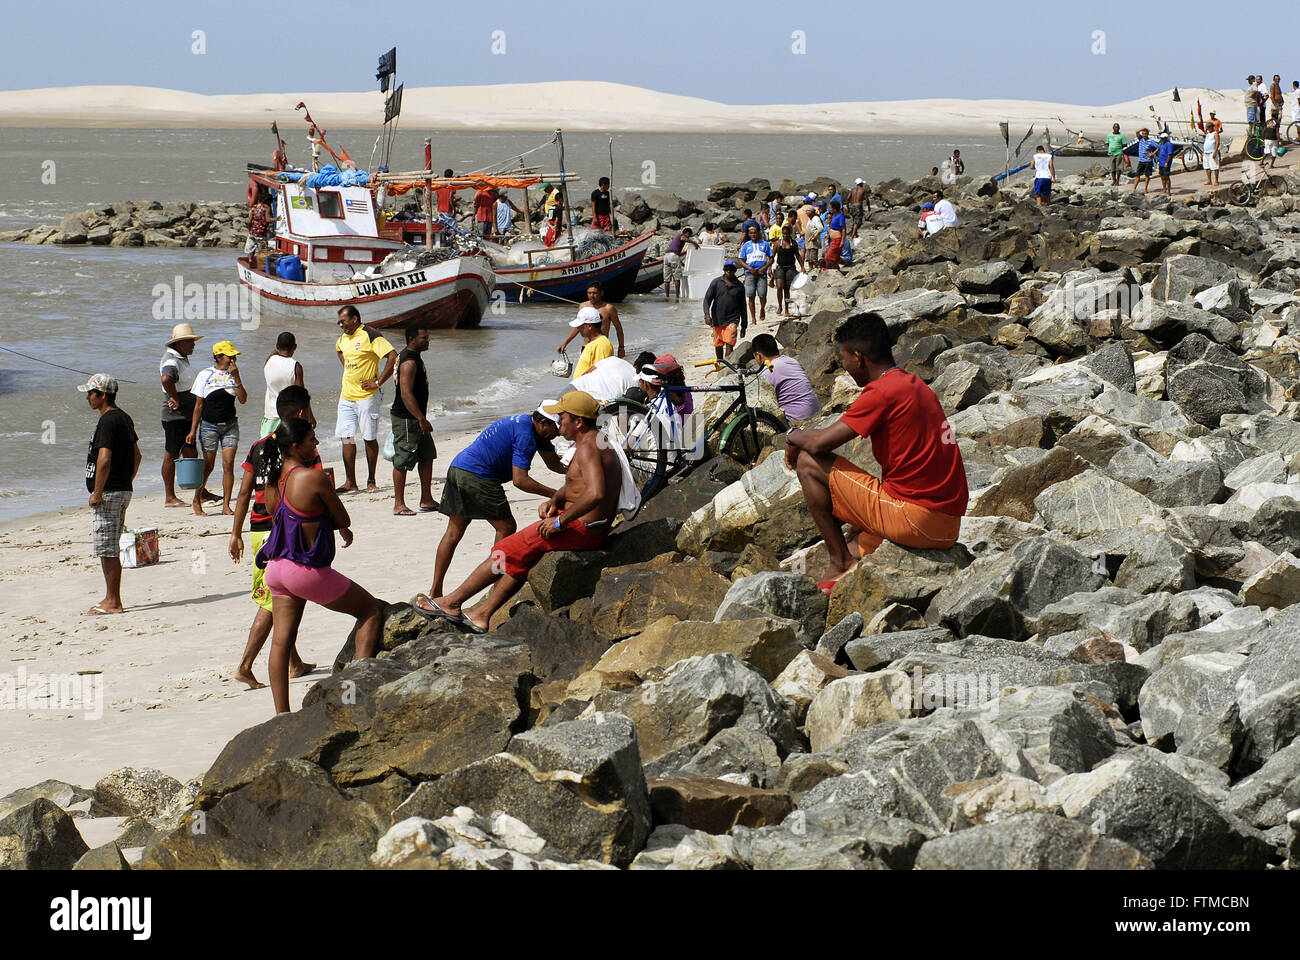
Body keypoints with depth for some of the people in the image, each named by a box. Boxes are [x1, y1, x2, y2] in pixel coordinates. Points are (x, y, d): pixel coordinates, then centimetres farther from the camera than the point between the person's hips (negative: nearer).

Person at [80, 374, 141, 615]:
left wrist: (97, 493, -20)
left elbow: (104, 460, -25)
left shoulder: (107, 421, -17)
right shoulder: (124, 418, 14)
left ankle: (113, 602, -1)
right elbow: (136, 455, 22)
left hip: (108, 493, -10)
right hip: (124, 490, 10)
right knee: (110, 548, 15)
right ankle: (112, 598, 20)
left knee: (107, 549, -4)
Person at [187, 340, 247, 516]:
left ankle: (226, 506, -3)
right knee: (208, 465, 1)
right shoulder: (205, 375, -1)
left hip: (230, 425, 2)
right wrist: (193, 431, -3)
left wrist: (236, 377, -13)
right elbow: (199, 405, 0)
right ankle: (197, 500, 21)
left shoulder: (233, 375, 7)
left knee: (228, 464, -8)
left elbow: (243, 399, -5)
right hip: (209, 426, -2)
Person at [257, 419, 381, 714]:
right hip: (308, 571, -7)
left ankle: (281, 713, 10)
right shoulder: (314, 477, -18)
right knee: (371, 611, 10)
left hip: (277, 566, 7)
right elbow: (344, 520, -9)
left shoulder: (273, 479, 6)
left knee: (281, 641, 10)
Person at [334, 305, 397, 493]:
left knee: (369, 438, 1)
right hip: (346, 396, 7)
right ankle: (350, 482, 6)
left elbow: (393, 357, -21)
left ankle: (371, 481, 11)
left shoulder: (370, 336, -14)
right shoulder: (343, 338, 11)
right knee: (346, 438, 3)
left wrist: (378, 382, -18)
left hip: (366, 396, -7)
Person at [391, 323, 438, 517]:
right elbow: (406, 394, -26)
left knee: (427, 457, 14)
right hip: (405, 419, -11)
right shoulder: (408, 362, -19)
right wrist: (421, 419, -29)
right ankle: (399, 505, 2)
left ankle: (426, 500, 20)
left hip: (416, 418, 11)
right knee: (402, 461, -4)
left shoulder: (414, 357, 14)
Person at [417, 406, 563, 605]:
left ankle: (434, 593, 10)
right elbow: (520, 480, -19)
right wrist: (556, 495, -16)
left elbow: (554, 464, 25)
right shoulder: (525, 434, -15)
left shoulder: (529, 424, 17)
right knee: (506, 528, 0)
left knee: (453, 533, 11)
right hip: (477, 476, -10)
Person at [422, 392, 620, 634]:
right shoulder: (594, 440, 15)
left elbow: (595, 494, -34)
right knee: (518, 554, 18)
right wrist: (554, 501, 5)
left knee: (507, 551, -2)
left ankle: (452, 602, 8)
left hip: (581, 529, -10)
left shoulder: (588, 447, -19)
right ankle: (484, 614, 18)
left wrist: (560, 521, -25)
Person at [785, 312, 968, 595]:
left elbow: (820, 443, -13)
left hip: (912, 519, -9)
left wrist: (794, 436, 10)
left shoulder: (881, 392, -12)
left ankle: (840, 561, 3)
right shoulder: (917, 386, 15)